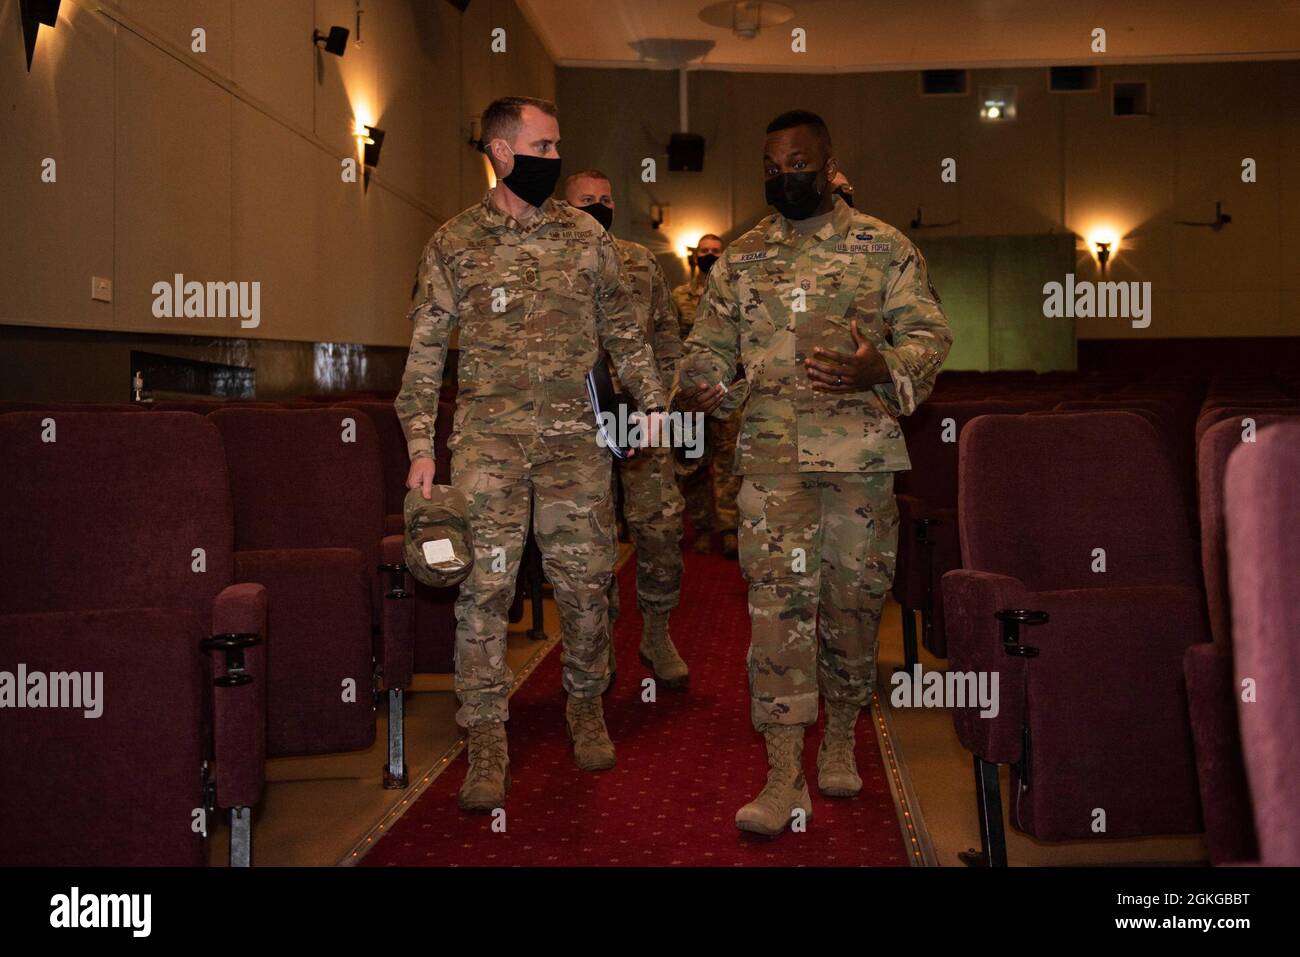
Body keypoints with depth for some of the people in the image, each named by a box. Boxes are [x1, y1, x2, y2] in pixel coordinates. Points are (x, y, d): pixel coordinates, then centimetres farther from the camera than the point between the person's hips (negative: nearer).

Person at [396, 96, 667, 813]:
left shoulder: (585, 235, 10)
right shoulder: (454, 244, 4)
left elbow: (621, 328, 16)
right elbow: (425, 352, 4)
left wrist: (651, 401, 8)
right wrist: (420, 446, -2)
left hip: (574, 439, 2)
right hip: (488, 440, -2)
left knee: (584, 581, 6)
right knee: (483, 586, -4)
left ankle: (586, 709, 27)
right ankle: (487, 745, 4)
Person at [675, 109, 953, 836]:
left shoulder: (884, 247, 5)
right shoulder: (741, 259, 13)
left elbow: (929, 333, 0)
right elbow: (711, 345, 17)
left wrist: (879, 371, -19)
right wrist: (697, 389, -5)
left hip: (863, 453, -1)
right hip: (773, 454, 1)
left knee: (854, 599, 7)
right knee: (778, 598, -8)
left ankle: (841, 741, 28)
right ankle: (785, 779, -7)